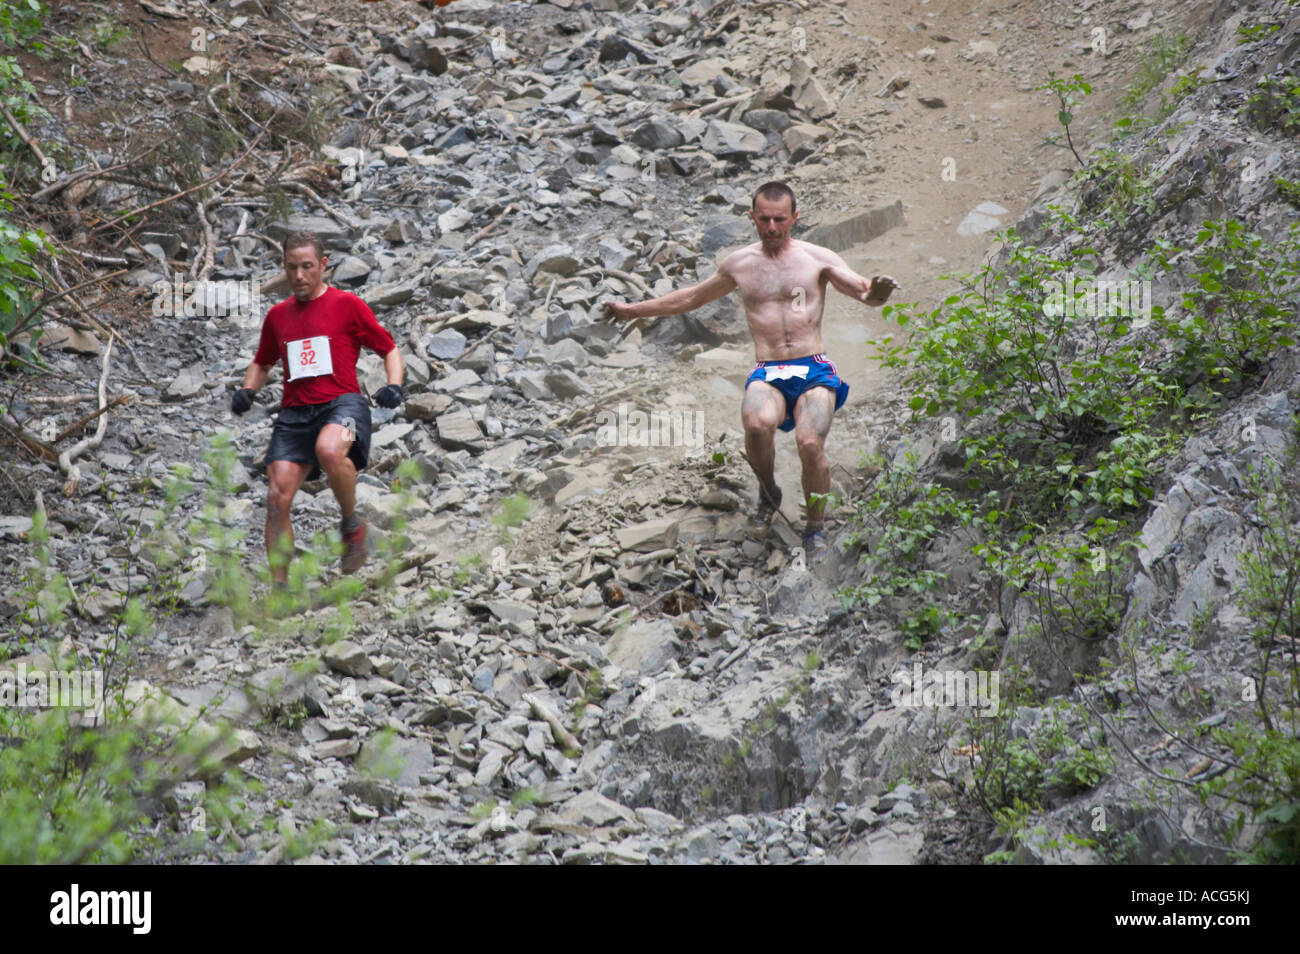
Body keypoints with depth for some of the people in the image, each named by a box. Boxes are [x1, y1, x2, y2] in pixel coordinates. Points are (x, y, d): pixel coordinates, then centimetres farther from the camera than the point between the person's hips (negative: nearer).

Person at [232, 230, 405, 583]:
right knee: (277, 497, -11)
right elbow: (262, 363, 32)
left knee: (329, 450, -38)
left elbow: (389, 349, 10)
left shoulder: (347, 305, 6)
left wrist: (394, 386, -9)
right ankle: (278, 587, -1)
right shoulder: (278, 316, 18)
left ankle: (352, 524, -11)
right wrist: (247, 390, 12)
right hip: (294, 413, 4)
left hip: (341, 402, -4)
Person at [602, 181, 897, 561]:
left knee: (810, 442, -29)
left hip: (814, 371, -1)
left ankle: (815, 528, -3)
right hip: (767, 375, 1)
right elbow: (691, 298, 30)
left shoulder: (816, 258, 7)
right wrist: (632, 310, 32)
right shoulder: (738, 264, 16)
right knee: (758, 424, -34)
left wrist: (876, 292, -27)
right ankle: (768, 493, -1)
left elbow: (864, 293, -2)